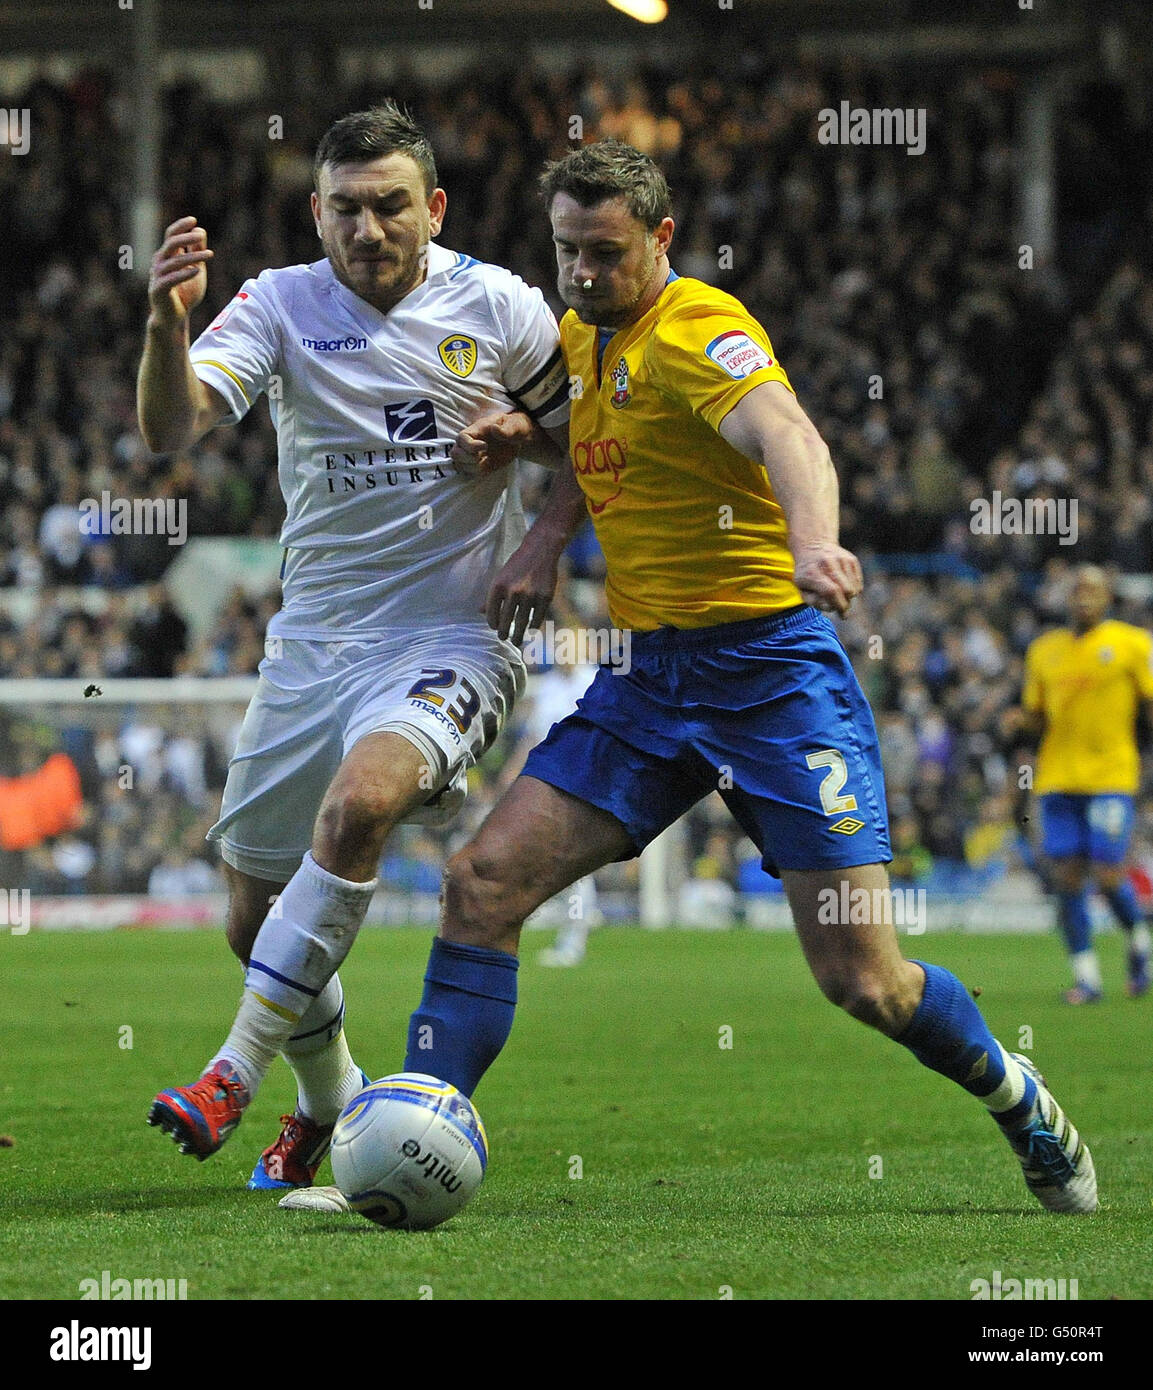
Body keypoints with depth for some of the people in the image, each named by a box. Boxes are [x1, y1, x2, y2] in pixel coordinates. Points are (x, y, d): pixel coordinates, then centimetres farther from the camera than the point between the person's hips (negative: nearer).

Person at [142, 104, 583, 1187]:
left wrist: (547, 547, -5)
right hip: (314, 641, 3)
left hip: (455, 637, -3)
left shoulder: (497, 307, -2)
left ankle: (236, 1073, -26)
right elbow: (170, 428, -18)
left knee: (359, 801, -33)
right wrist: (166, 324, -37)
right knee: (254, 918, 5)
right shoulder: (281, 304, -2)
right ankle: (329, 1105, 33)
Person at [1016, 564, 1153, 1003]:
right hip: (1057, 778, 4)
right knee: (1065, 877, -4)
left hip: (1111, 774, -4)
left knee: (1107, 875, -10)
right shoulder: (1044, 650, 13)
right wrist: (1021, 721, -4)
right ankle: (1086, 976, 4)